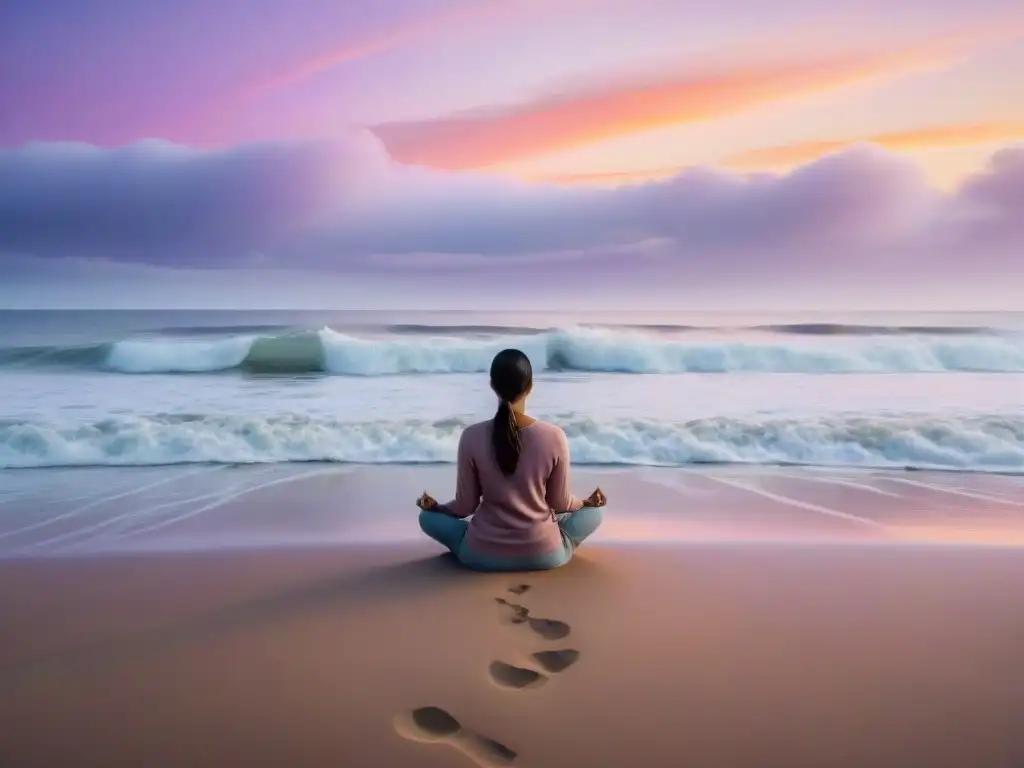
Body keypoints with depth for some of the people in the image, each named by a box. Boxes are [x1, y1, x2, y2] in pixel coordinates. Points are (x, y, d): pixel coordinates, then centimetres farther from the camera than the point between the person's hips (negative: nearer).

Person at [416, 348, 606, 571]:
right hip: (543, 555, 1)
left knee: (428, 516, 23)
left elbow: (465, 506, -5)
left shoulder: (472, 437, -15)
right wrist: (587, 502, 21)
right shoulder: (554, 436, -15)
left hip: (483, 556, -1)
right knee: (593, 513, 26)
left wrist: (434, 506, 17)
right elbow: (560, 503, -2)